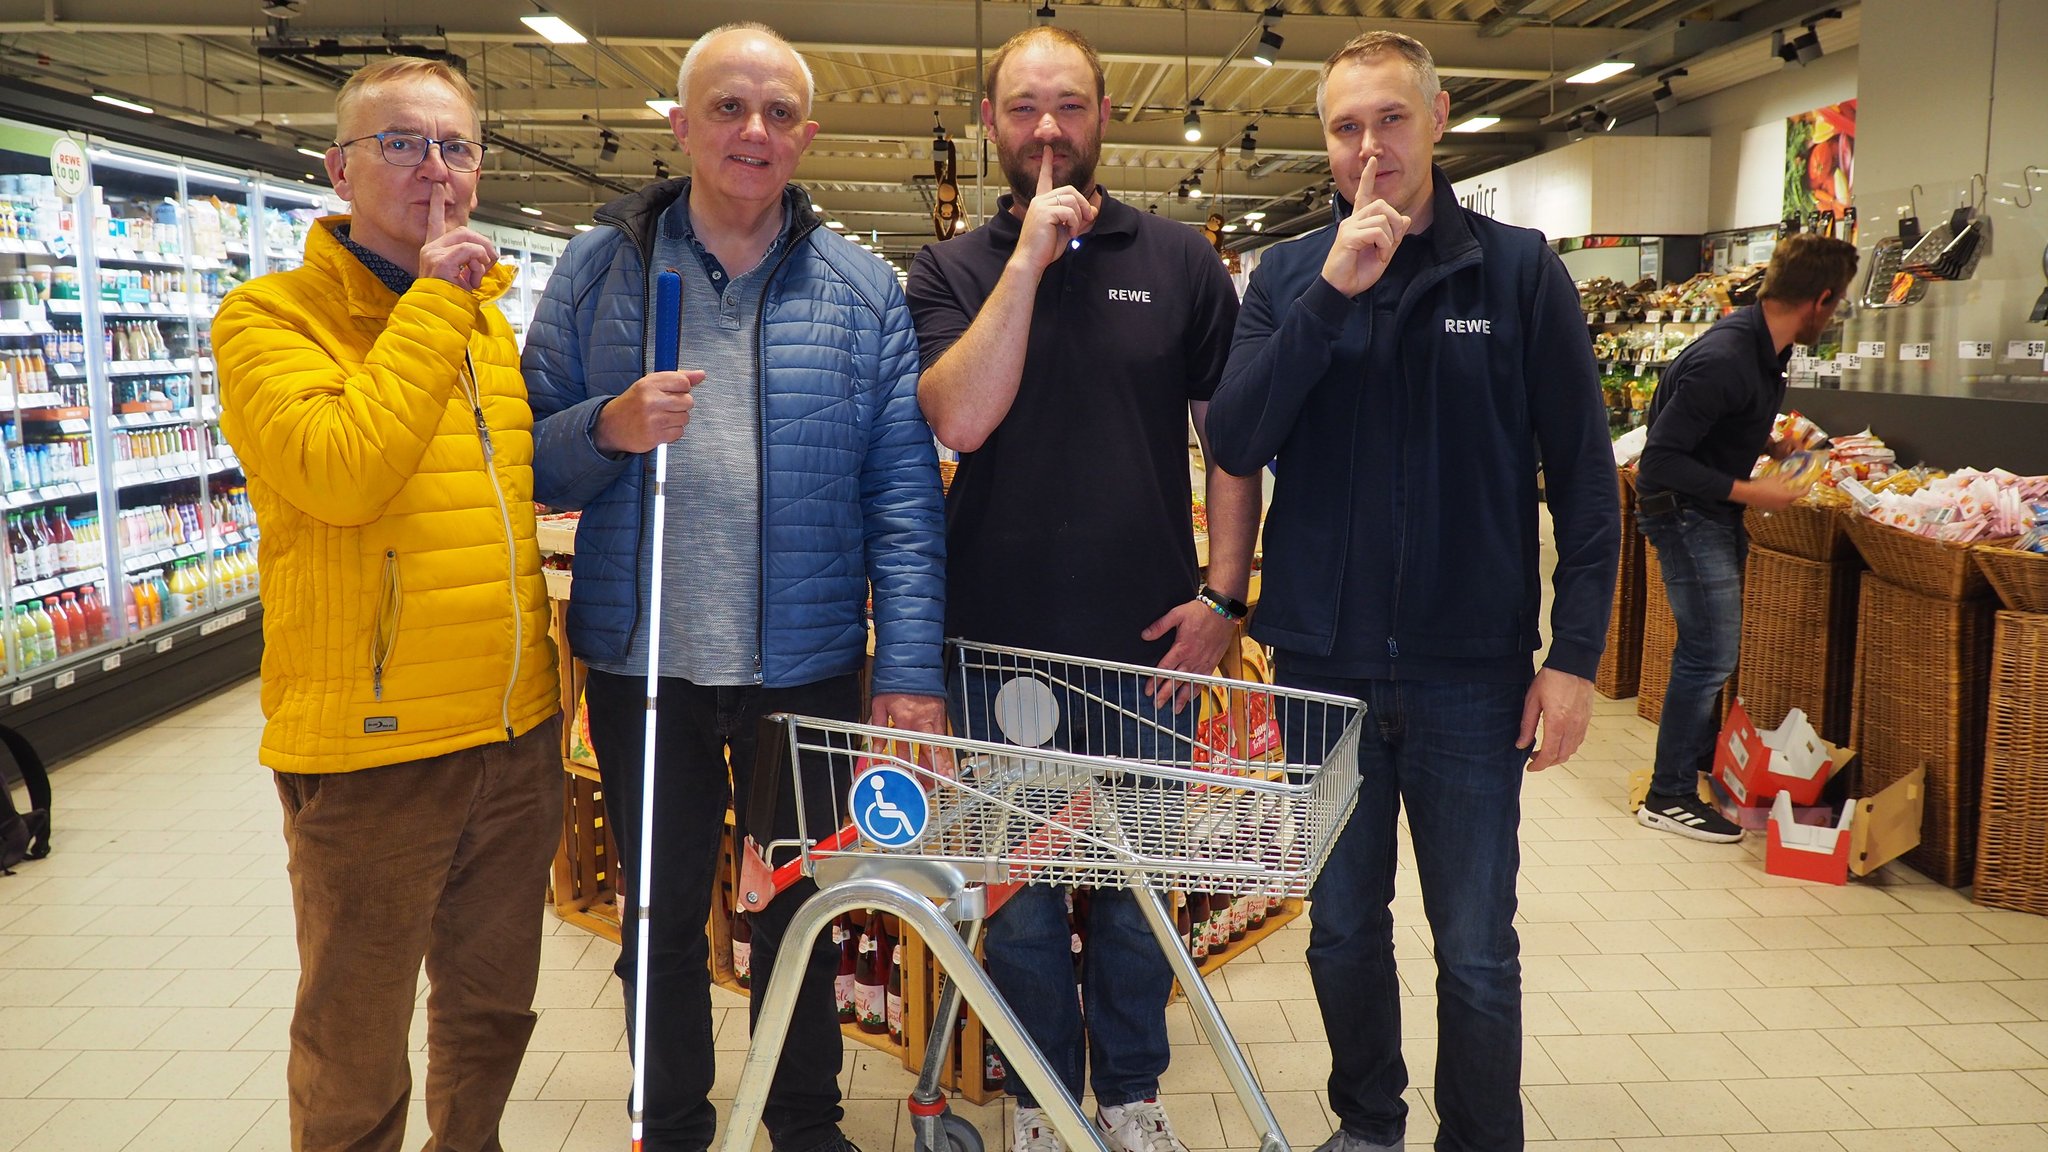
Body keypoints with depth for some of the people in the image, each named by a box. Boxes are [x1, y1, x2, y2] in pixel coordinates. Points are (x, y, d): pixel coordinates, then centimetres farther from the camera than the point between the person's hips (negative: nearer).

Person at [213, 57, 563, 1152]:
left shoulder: (492, 323, 12)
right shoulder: (268, 316, -8)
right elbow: (340, 470, -26)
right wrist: (434, 304, -18)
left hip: (519, 733, 6)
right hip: (373, 742, -6)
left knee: (492, 1005, 22)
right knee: (355, 1053, 10)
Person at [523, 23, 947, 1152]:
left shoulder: (864, 292, 0)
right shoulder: (598, 269, 2)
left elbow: (903, 493, -4)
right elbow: (529, 459, 3)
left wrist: (911, 665, -12)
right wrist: (608, 429, -18)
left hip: (807, 666, -1)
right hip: (641, 665, 1)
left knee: (800, 912, 16)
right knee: (661, 917, 16)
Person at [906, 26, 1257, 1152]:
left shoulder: (1180, 261, 4)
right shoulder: (952, 271, 4)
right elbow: (960, 418, -13)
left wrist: (1222, 595, -4)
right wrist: (1030, 259, -14)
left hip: (1148, 638, 1)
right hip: (1001, 637, 0)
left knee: (1136, 883, 12)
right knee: (1020, 887, 10)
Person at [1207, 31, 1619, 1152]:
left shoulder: (1519, 270, -2)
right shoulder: (1287, 275, 3)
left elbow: (1584, 480, -2)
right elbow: (1233, 442, -10)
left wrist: (1576, 653, -8)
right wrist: (1332, 292, -17)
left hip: (1471, 671, -2)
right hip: (1323, 662, 2)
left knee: (1476, 952, 8)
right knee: (1343, 931, 16)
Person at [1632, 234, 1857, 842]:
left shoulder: (1761, 342, 3)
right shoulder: (1724, 360, -28)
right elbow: (1661, 460, -27)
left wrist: (1768, 444, 13)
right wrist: (1748, 491, -23)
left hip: (1716, 514, 10)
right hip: (1684, 513, -10)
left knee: (1712, 648, 19)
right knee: (1710, 653, -8)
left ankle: (1701, 759, 36)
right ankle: (1668, 797, 2)